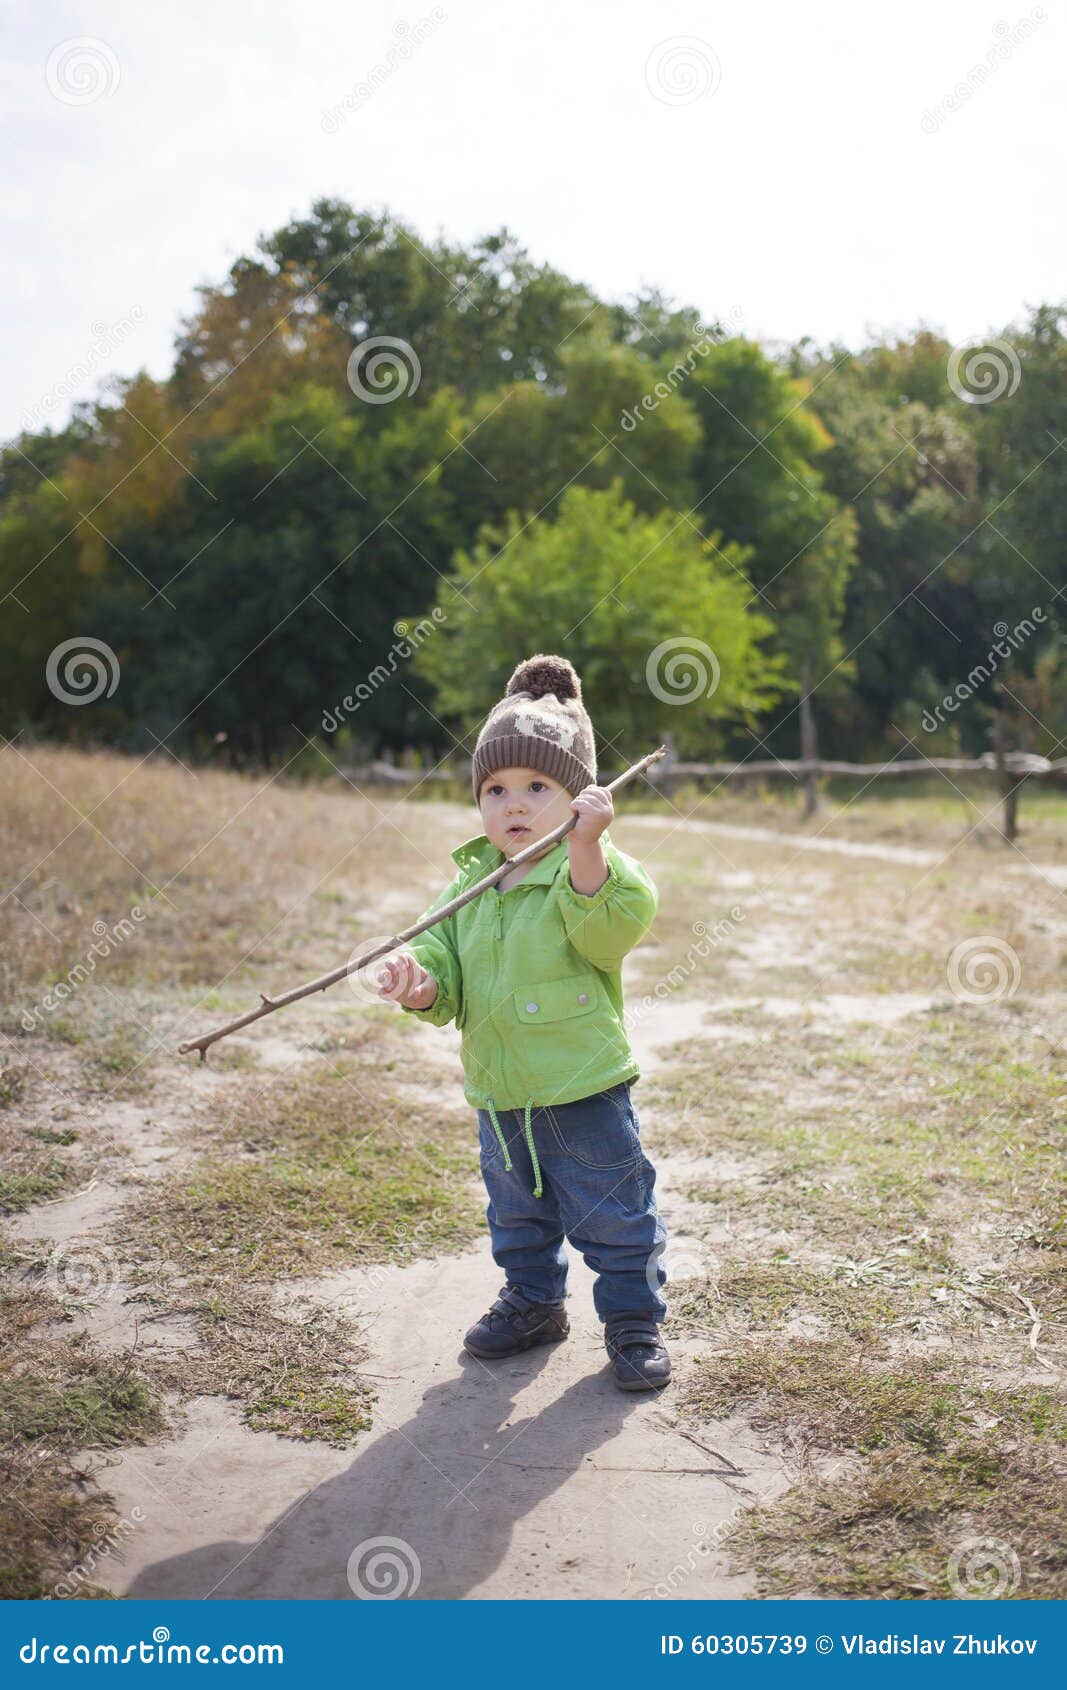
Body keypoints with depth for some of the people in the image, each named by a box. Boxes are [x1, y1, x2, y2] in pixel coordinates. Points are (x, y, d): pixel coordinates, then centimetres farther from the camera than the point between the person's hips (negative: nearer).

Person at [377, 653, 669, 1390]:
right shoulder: (469, 885, 4)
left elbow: (612, 928, -33)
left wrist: (587, 849, -47)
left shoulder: (596, 869, -13)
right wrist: (420, 984, -22)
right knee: (516, 1215, 23)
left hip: (584, 1088, -6)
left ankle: (634, 1320, 25)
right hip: (498, 1092, 6)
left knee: (615, 1216, 7)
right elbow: (443, 958, 2)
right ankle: (533, 1302, 43)